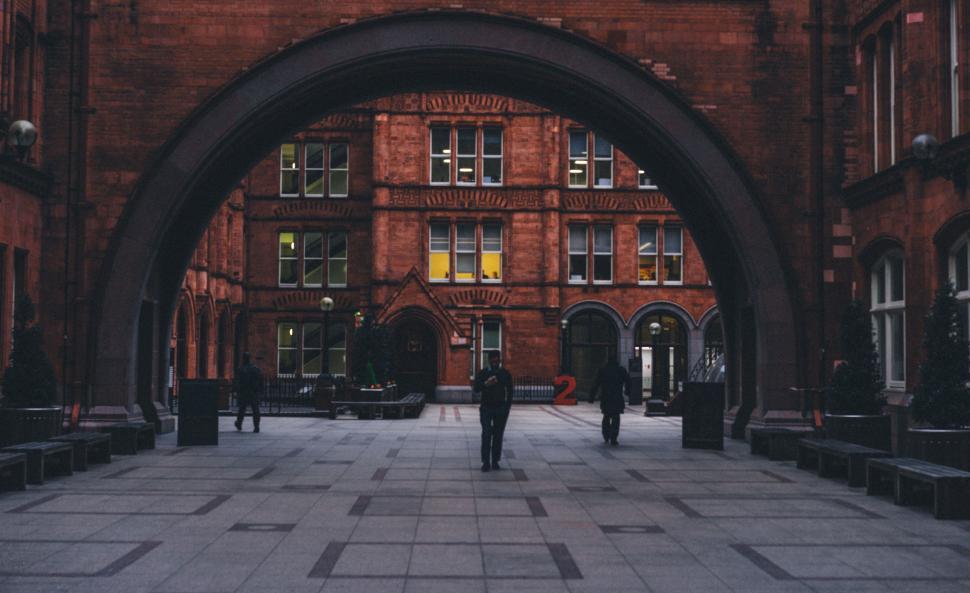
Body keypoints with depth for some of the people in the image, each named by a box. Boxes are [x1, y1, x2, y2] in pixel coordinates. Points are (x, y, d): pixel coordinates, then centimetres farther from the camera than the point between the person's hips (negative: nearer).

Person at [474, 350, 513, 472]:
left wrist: (508, 407, -1)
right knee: (486, 435, -8)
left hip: (501, 408, 1)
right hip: (486, 408, -1)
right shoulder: (482, 373, 3)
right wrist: (486, 384, -22)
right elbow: (476, 389, -3)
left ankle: (495, 462, 8)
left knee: (498, 435, 2)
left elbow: (509, 391, 8)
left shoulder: (506, 374, 5)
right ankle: (486, 462, -8)